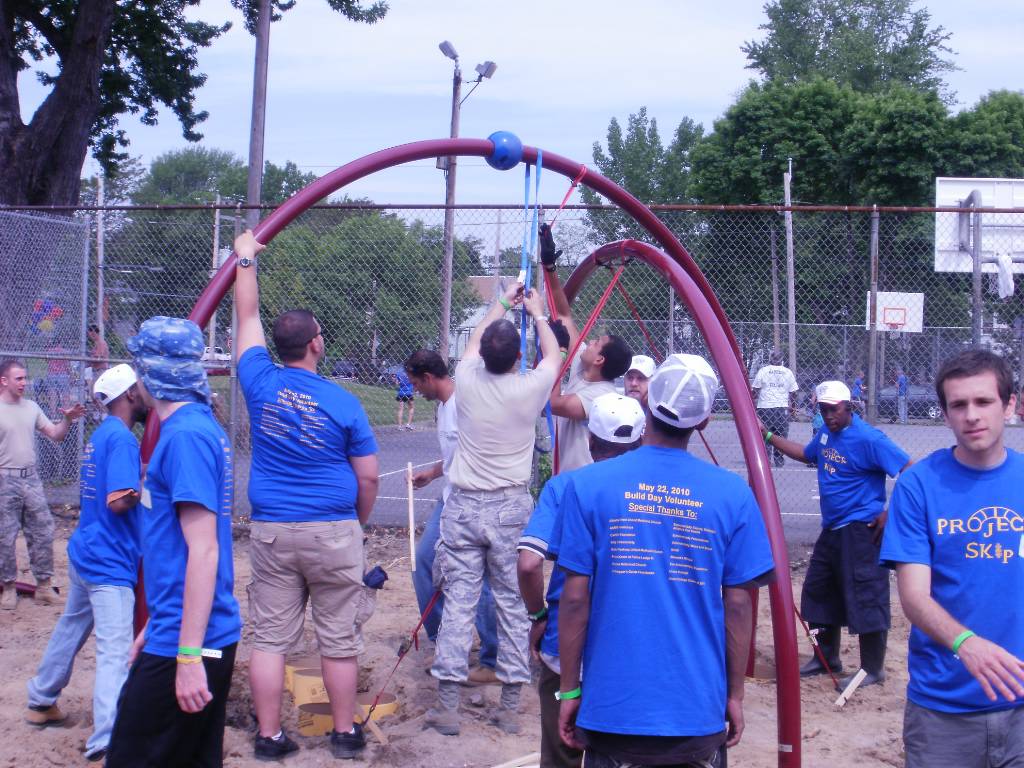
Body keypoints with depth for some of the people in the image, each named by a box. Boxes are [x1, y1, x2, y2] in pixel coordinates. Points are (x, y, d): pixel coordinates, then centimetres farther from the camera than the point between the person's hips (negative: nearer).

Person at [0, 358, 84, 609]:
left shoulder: (31, 407, 8)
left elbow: (55, 435, 10)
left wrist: (67, 419, -6)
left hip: (31, 478, 5)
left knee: (42, 532, 6)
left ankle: (44, 585, 14)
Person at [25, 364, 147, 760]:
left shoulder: (100, 434, 11)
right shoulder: (122, 438, -17)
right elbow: (119, 502, -24)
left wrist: (140, 473, 8)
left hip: (85, 553, 10)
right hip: (109, 562, -10)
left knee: (70, 630, 26)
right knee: (115, 652, -14)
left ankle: (41, 701, 42)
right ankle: (105, 745, -22)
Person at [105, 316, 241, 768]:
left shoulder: (186, 435, -16)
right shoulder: (199, 427, 13)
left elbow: (203, 550, -21)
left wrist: (189, 654, -22)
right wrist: (156, 625, 25)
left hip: (183, 645, -9)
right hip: (176, 633, 9)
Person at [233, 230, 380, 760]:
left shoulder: (261, 382, -1)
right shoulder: (343, 403, -6)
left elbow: (247, 317, 15)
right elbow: (368, 478, -1)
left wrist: (245, 260, 27)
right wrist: (358, 523, 15)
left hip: (270, 532, 2)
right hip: (334, 531, -2)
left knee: (269, 638, 7)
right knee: (339, 639, 7)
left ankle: (269, 736, 10)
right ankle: (346, 733, 16)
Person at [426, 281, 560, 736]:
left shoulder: (467, 381, -2)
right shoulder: (530, 389, -6)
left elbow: (474, 341, 22)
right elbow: (552, 352, 17)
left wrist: (502, 305, 37)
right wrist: (537, 313, 33)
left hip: (463, 506, 1)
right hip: (511, 509, -1)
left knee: (457, 602, 1)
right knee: (513, 605, 5)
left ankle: (447, 706, 1)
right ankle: (509, 708, 9)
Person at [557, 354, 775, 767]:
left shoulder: (588, 485, -7)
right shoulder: (733, 494, -5)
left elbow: (575, 598, -6)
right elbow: (737, 606, -3)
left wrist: (569, 689, 4)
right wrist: (734, 695, 8)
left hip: (612, 707, -1)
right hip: (699, 711, 1)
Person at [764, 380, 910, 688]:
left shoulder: (868, 439, -18)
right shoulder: (825, 434, 10)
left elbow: (910, 472, -21)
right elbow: (806, 454, 31)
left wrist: (890, 513, -19)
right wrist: (769, 437, 26)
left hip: (860, 532, -10)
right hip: (832, 528, 10)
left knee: (864, 598, -7)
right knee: (818, 591, 16)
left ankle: (873, 669, 4)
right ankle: (826, 657, 31)